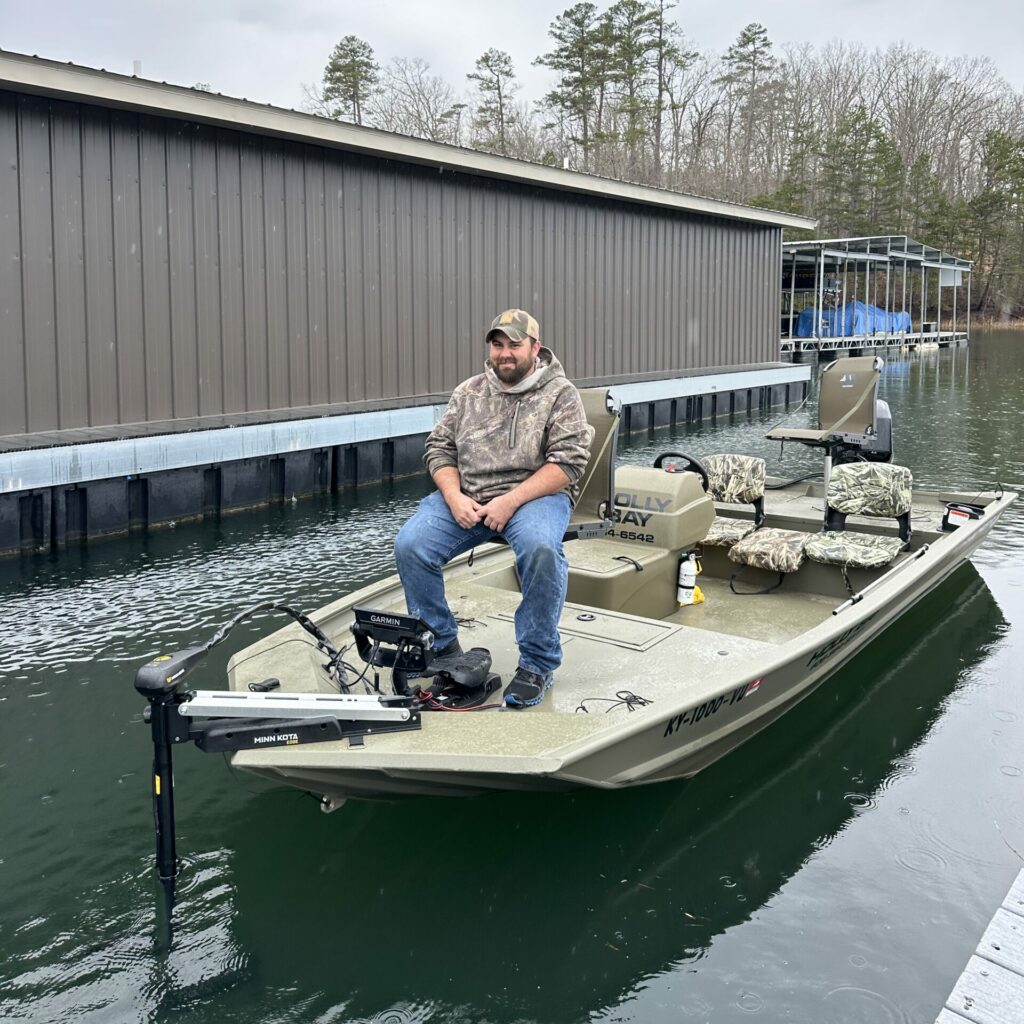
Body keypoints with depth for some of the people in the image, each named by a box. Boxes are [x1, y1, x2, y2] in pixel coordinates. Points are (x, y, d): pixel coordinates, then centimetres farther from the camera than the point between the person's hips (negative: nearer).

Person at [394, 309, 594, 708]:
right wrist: (454, 496, -8)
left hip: (534, 494, -4)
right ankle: (441, 644, 1)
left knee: (541, 547, -37)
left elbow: (569, 462, -10)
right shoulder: (468, 392, 13)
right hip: (465, 497, 4)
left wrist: (511, 500, -20)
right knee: (409, 545, -19)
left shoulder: (560, 394, 0)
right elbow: (439, 448, 12)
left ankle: (537, 662, -19)